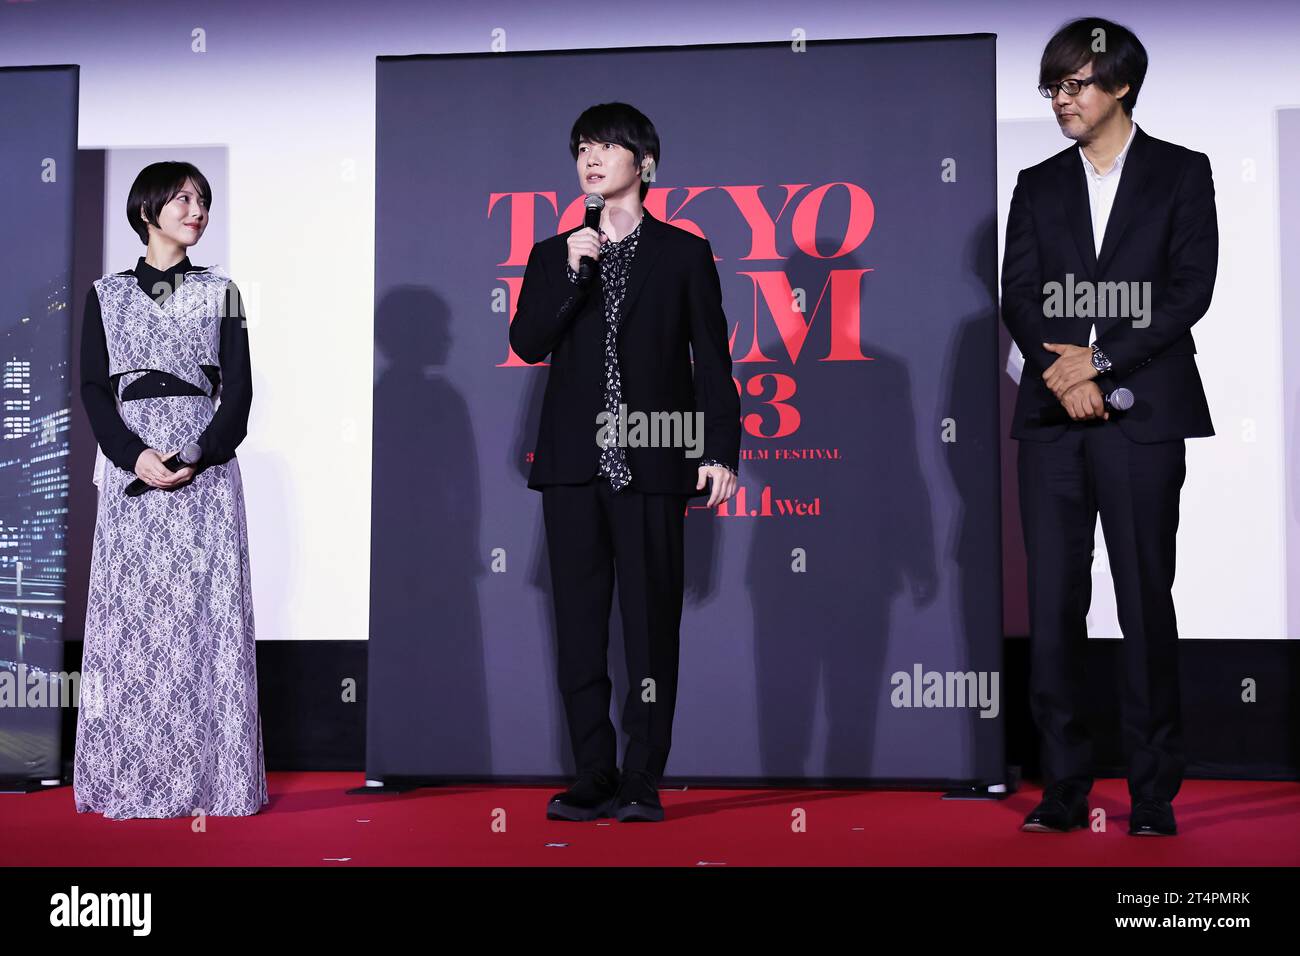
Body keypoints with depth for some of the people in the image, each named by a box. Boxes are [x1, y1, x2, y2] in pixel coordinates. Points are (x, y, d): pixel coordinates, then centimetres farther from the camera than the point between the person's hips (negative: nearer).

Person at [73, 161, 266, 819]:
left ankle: (207, 775, 0)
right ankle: (130, 779, 5)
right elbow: (93, 388, 4)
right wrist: (135, 456, -12)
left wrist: (200, 456, -11)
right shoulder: (106, 294, 12)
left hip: (206, 467, 0)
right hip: (130, 468, 0)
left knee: (206, 616, -4)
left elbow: (238, 390, 4)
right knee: (129, 616, -1)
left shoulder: (220, 291, 12)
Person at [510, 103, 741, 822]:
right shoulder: (553, 255, 15)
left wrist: (721, 451, -5)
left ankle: (643, 783, 6)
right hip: (573, 466, 3)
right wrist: (571, 272, -7)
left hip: (651, 464, -3)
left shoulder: (684, 254, 8)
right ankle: (593, 778, 12)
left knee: (650, 628, -1)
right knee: (579, 629, 4)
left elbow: (712, 359, 4)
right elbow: (527, 344, 3)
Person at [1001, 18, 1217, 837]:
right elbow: (1019, 300, 6)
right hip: (1053, 417, 3)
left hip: (1141, 413, -3)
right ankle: (1064, 787, 9)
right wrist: (1064, 375, -11)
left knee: (1146, 601, -1)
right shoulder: (1039, 187, 15)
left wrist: (1101, 359, -12)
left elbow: (1190, 289, -3)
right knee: (1053, 605, 2)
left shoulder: (1181, 173, 7)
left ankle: (1155, 794, 6)